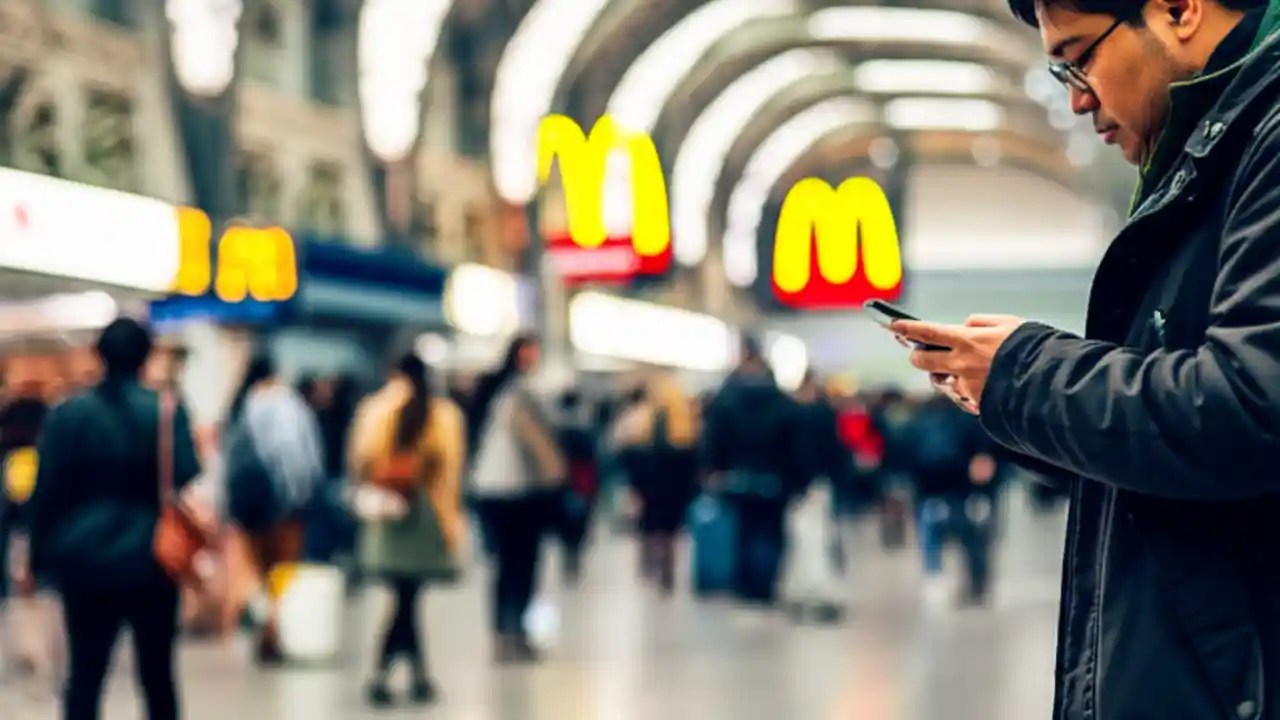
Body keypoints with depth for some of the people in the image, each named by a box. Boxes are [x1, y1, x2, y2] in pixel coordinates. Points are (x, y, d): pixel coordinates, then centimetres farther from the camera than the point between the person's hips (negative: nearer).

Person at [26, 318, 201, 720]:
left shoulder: (68, 414, 0)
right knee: (157, 673, 9)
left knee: (85, 673, 3)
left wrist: (40, 555, 6)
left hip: (86, 560, 1)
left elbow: (47, 492, 0)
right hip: (150, 560, -1)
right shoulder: (168, 412, -5)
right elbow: (186, 483, -10)